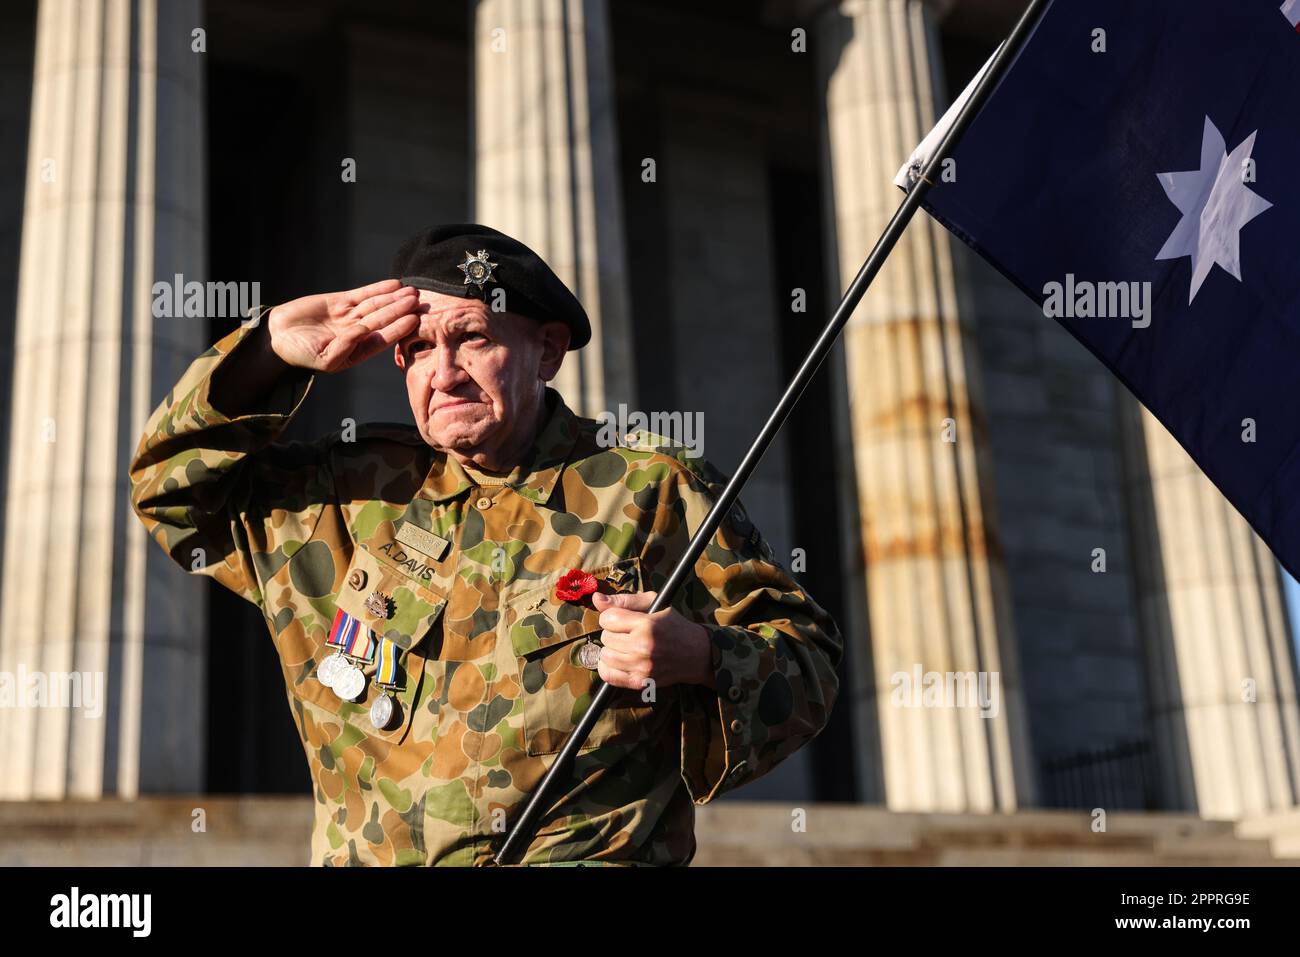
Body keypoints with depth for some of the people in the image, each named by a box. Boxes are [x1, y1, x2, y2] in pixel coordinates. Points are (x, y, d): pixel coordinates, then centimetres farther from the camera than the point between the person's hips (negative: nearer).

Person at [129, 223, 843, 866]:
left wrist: (700, 658, -9)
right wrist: (271, 352, 15)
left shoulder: (653, 493, 10)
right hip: (362, 855, 3)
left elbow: (809, 654, 13)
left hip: (581, 852, -2)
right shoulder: (353, 490, 19)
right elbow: (170, 484, 28)